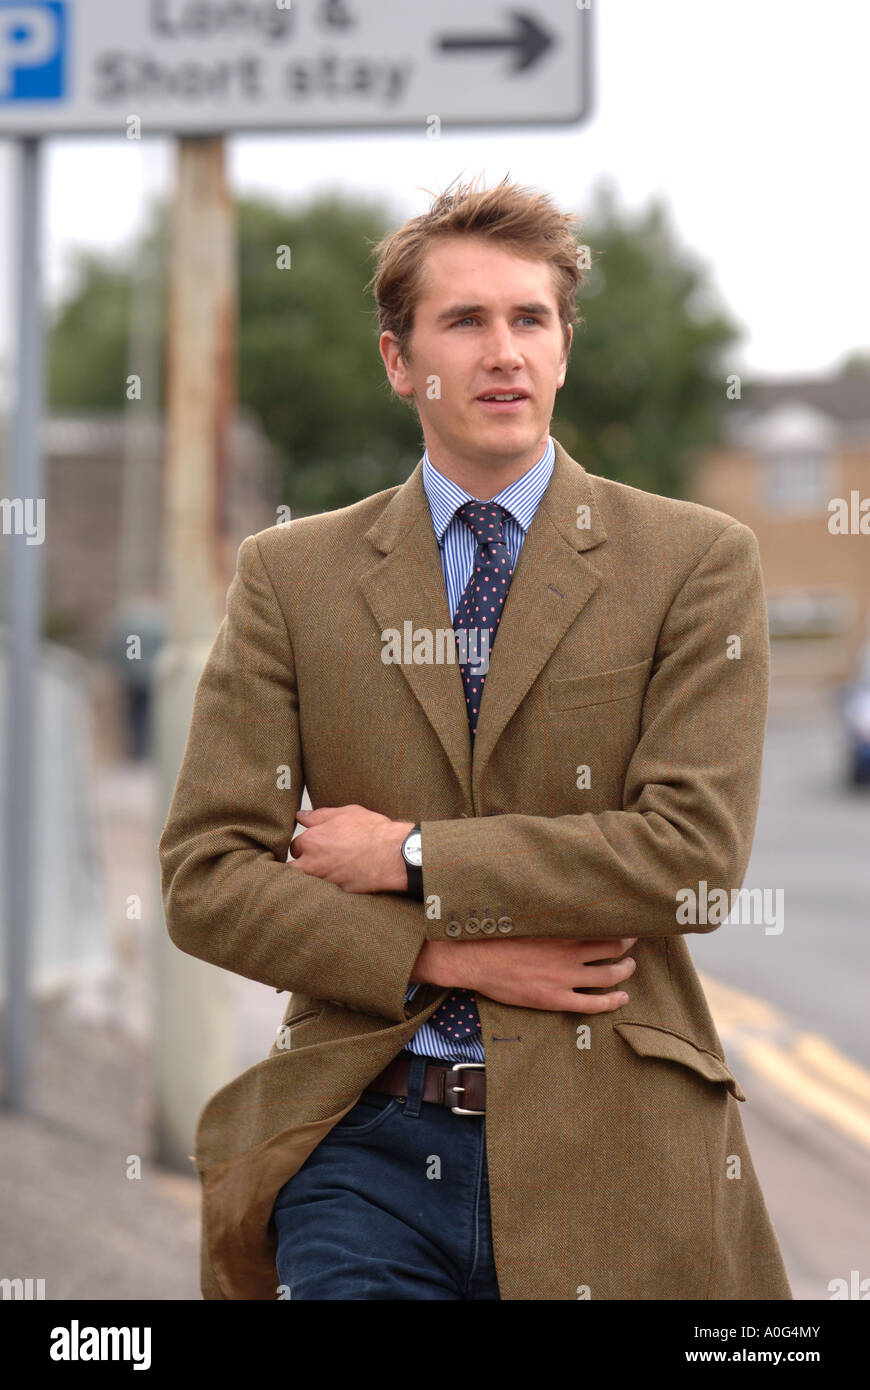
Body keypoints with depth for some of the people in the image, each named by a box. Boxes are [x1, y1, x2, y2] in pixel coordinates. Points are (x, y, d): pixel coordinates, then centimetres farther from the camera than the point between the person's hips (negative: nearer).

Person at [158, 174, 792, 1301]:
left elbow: (693, 857, -8)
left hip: (609, 1159, -1)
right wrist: (439, 957, -11)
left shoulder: (697, 561, 2)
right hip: (364, 1142, 1)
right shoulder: (290, 575, 7)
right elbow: (204, 877, 1)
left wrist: (409, 858, -8)